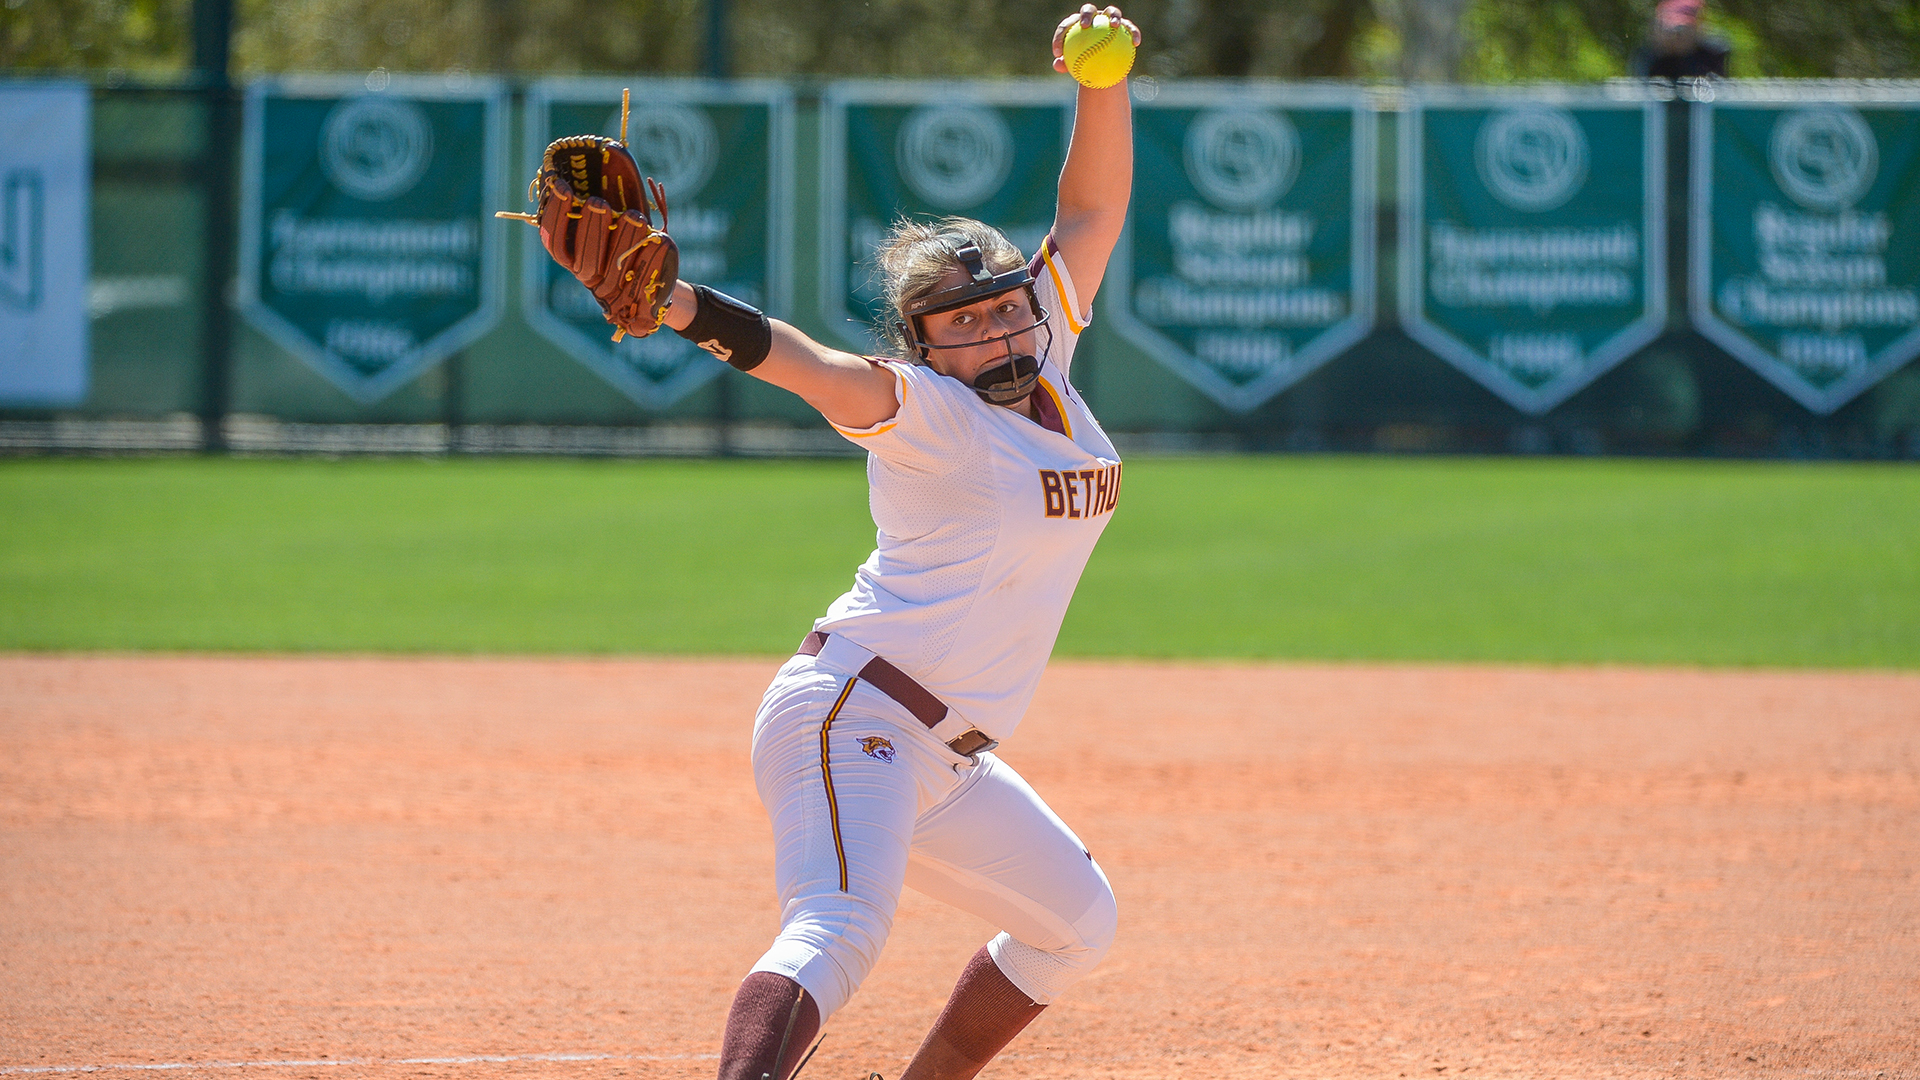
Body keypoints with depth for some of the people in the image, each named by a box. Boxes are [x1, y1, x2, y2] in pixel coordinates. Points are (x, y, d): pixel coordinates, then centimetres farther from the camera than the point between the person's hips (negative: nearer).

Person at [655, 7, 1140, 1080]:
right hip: (855, 711, -9)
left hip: (945, 755, 9)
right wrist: (682, 307, -46)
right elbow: (819, 368, -28)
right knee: (839, 925, -31)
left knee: (1074, 920, 23)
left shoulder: (1041, 374, 11)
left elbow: (1093, 212, 13)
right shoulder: (926, 410, -10)